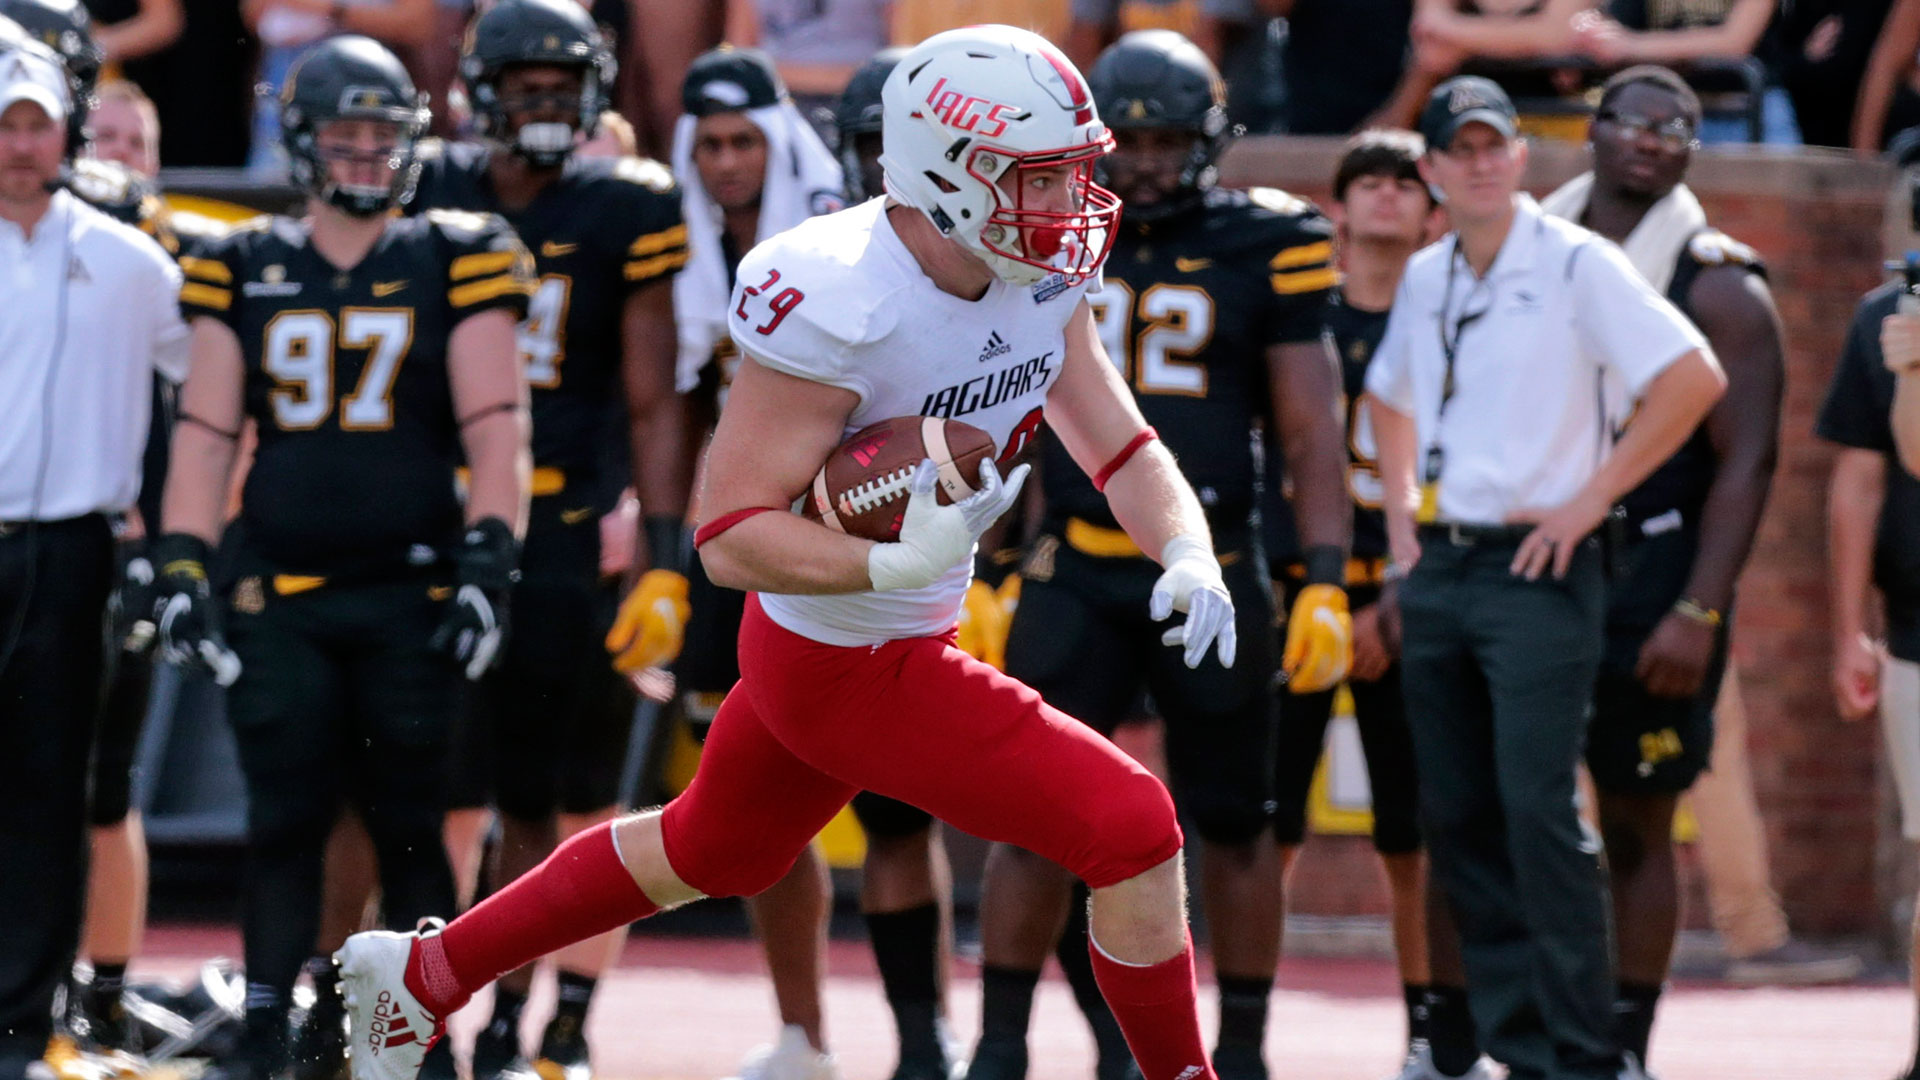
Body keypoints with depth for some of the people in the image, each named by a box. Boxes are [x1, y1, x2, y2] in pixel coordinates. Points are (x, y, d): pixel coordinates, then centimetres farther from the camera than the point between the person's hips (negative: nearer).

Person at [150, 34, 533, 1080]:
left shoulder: (454, 262, 3)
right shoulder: (244, 271, 9)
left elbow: (496, 429, -1)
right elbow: (205, 433, 9)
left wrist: (486, 564, -10)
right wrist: (181, 567, 0)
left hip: (412, 588, -1)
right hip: (277, 590, 1)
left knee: (409, 823, 1)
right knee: (283, 819, 0)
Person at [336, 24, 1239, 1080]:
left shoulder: (1040, 282, -4)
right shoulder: (842, 307, -30)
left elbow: (1125, 451, 3)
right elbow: (728, 536, -28)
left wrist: (1190, 558, -17)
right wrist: (900, 564, -42)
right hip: (851, 673, -9)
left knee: (709, 853, 29)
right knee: (1133, 833, -11)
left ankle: (421, 975, 44)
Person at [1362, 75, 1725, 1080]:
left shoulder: (1577, 265, -8)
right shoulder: (1425, 280, 12)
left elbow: (1695, 377, -15)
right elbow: (1389, 395, 31)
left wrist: (1589, 500, -14)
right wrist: (1400, 508, 16)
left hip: (1537, 568, -7)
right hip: (1437, 568, 7)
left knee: (1537, 808, -14)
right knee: (1456, 813, 6)